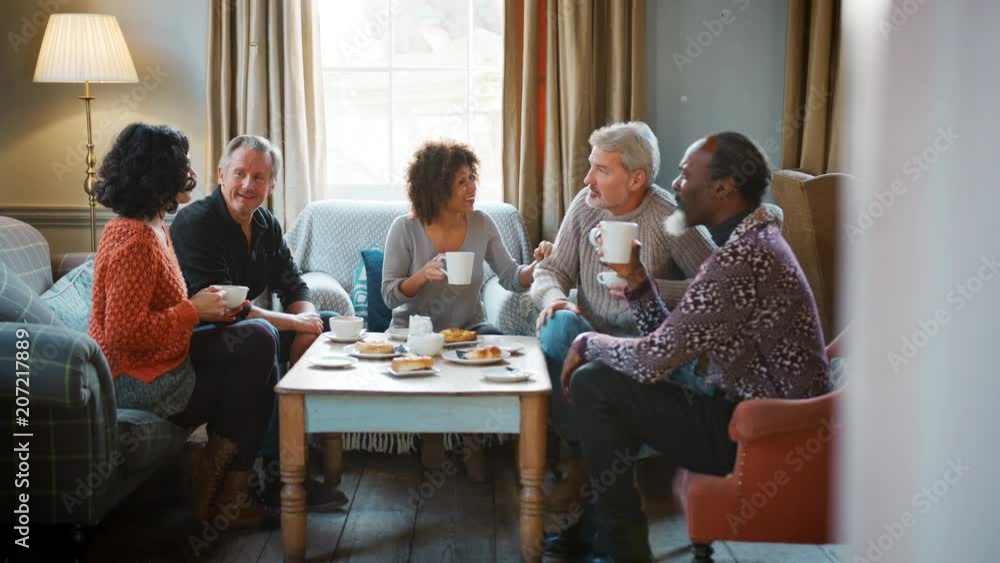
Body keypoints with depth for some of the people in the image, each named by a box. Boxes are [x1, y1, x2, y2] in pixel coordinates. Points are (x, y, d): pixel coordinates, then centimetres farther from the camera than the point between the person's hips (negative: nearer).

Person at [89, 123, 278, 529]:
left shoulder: (151, 227, 9)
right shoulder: (136, 242, -23)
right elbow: (125, 331, -29)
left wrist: (206, 307, 1)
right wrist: (193, 310, -19)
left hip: (160, 358, 9)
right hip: (140, 379, -9)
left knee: (259, 343, 2)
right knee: (249, 387, 0)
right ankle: (216, 492, 14)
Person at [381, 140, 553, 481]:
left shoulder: (481, 224, -1)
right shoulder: (405, 229, -9)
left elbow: (511, 278, 2)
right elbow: (389, 295, -8)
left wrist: (537, 265, -19)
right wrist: (423, 276, -26)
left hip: (468, 328, 2)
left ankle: (472, 441, -6)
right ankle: (431, 435, 0)